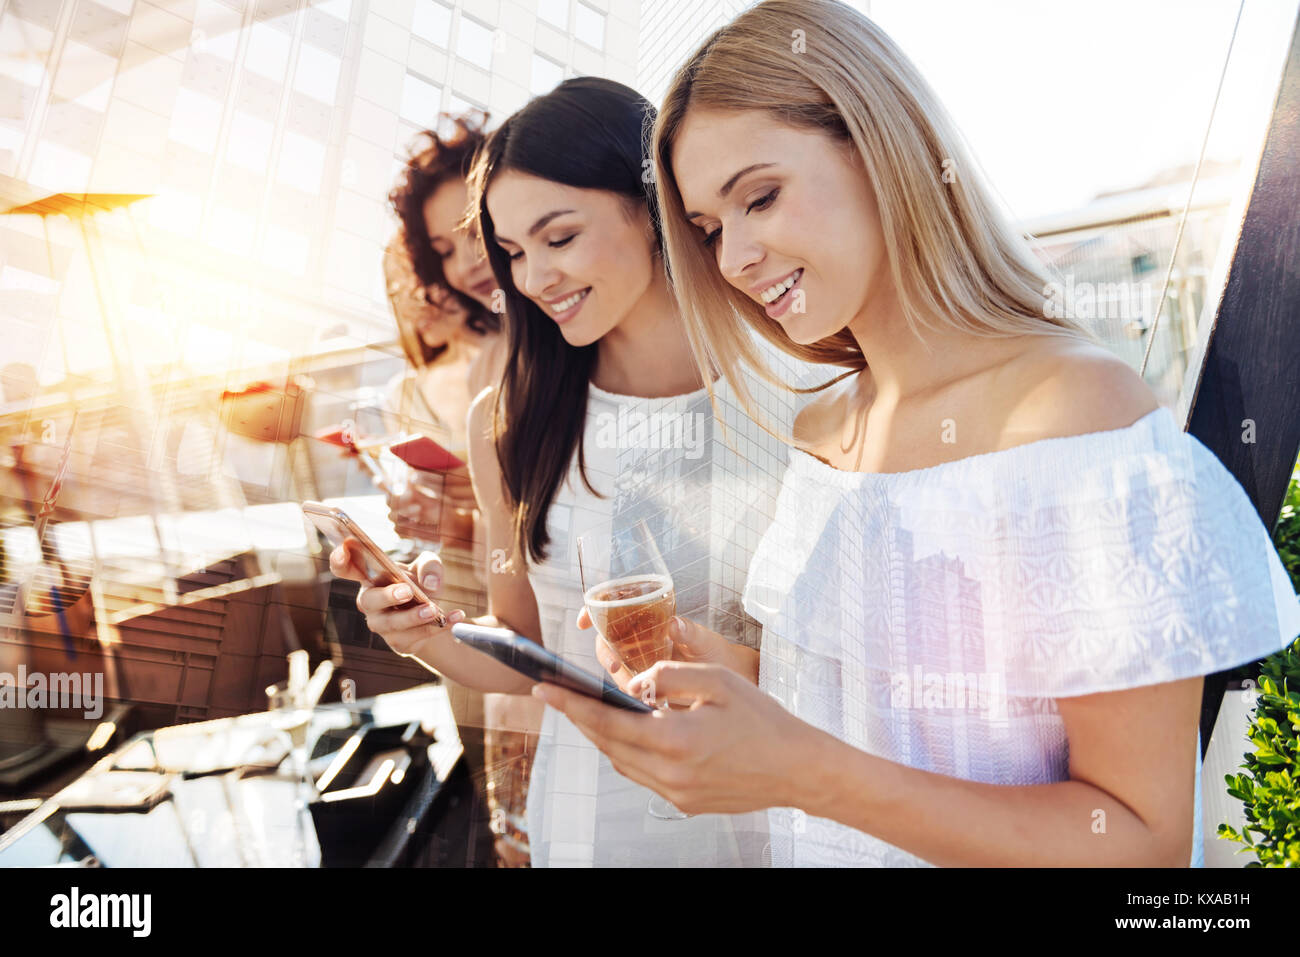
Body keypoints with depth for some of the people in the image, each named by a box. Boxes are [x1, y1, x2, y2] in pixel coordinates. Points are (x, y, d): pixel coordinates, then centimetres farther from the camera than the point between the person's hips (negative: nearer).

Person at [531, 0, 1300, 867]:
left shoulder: (1077, 410, -23)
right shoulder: (818, 430, -3)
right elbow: (840, 679, 6)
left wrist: (806, 772, -32)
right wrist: (699, 668, -11)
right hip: (815, 846, 6)